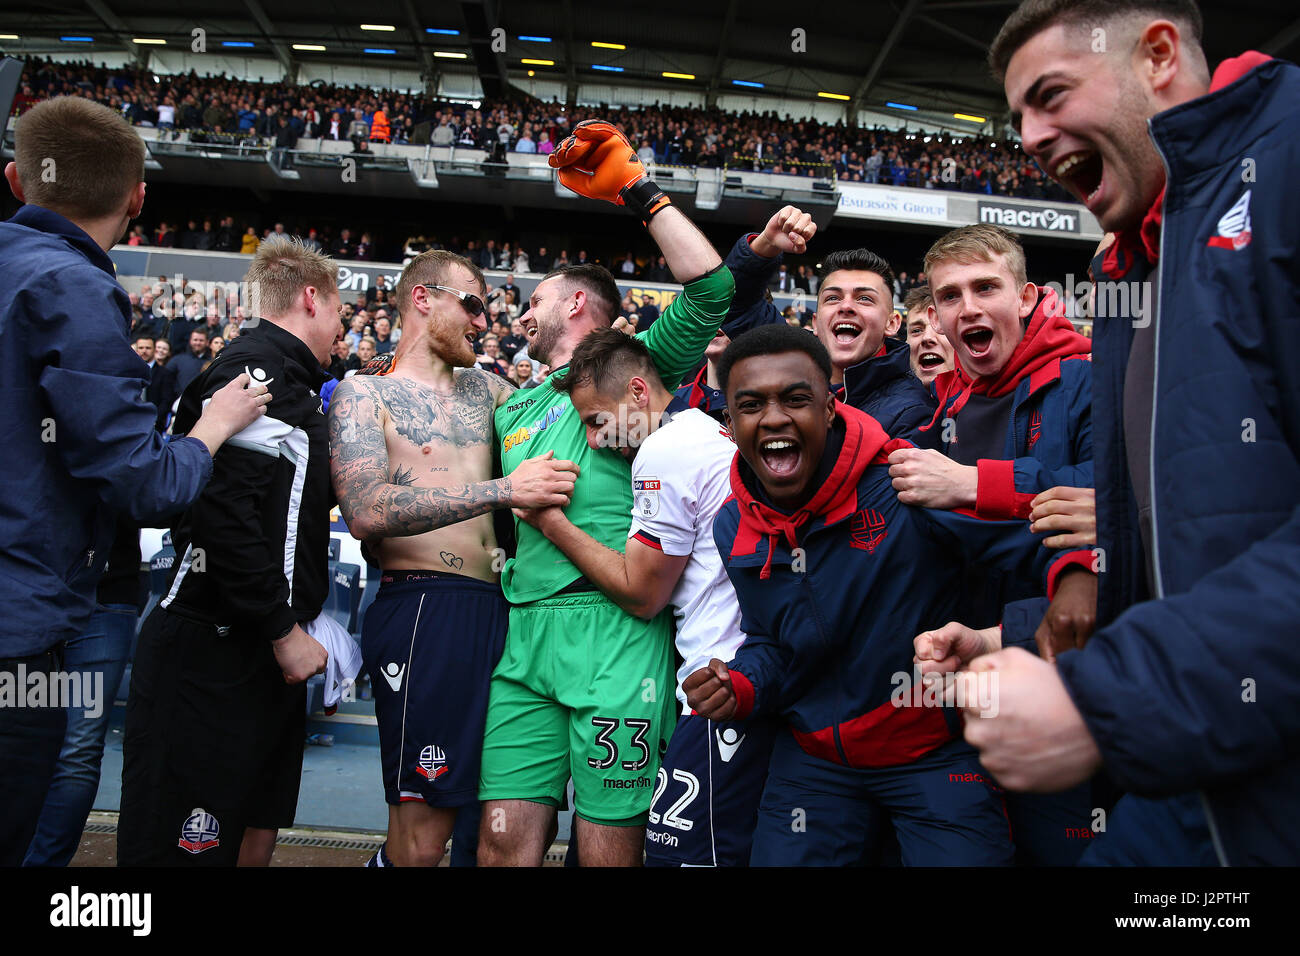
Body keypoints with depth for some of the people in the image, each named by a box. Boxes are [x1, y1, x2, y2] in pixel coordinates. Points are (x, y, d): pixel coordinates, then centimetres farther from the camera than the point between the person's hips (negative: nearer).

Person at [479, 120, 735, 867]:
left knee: (610, 847, 1)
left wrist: (638, 190, -5)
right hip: (524, 631, 6)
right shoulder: (517, 407, 25)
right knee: (504, 842, 5)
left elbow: (710, 288, -8)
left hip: (616, 628, -5)